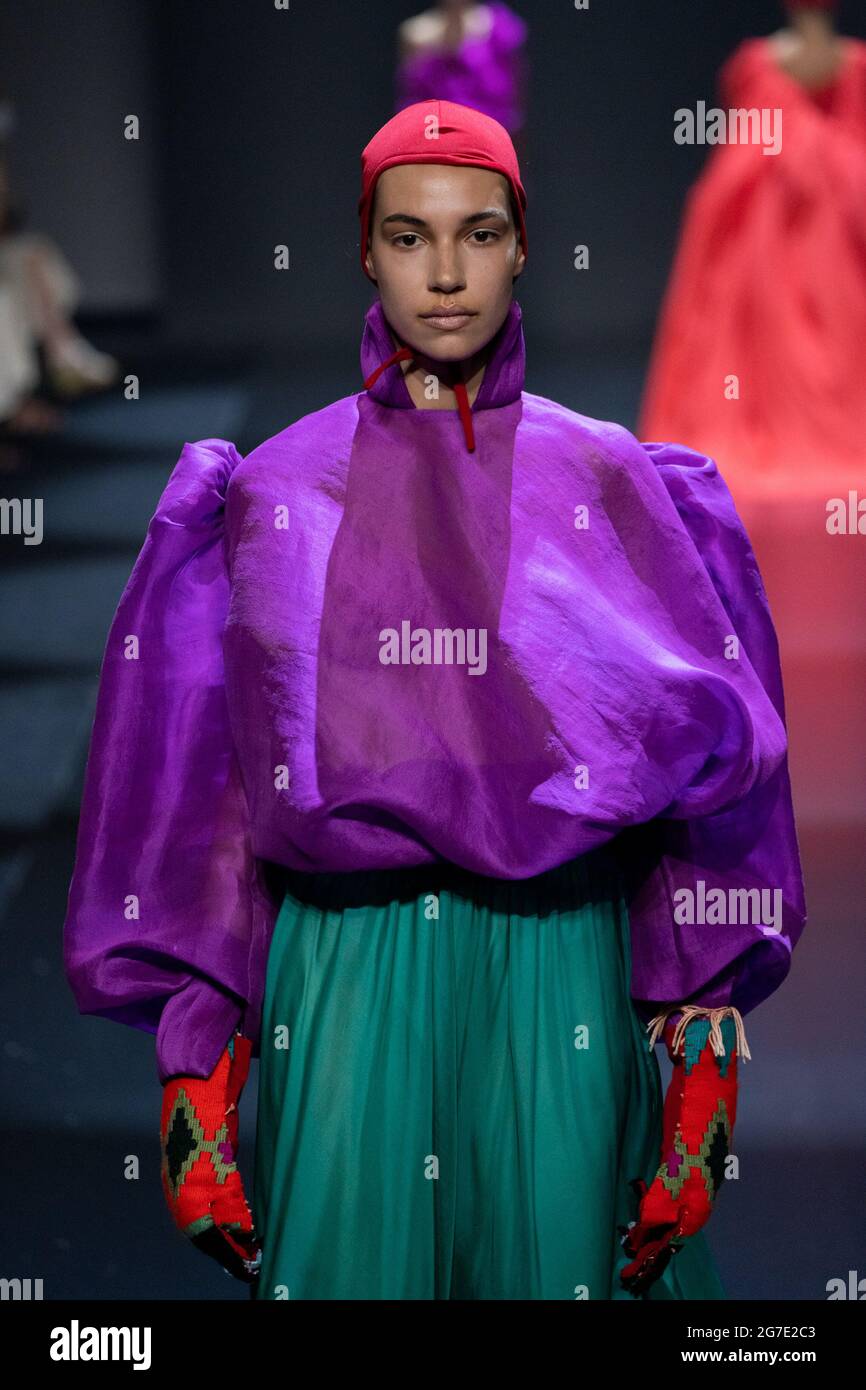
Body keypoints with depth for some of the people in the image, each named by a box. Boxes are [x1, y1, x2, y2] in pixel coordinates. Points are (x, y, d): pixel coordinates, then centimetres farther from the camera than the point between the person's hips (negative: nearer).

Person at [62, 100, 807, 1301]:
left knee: (554, 1259, 3)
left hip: (558, 975, 0)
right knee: (345, 1257, 2)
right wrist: (197, 1061, 0)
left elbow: (706, 763, 3)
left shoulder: (611, 482, 5)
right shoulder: (275, 492, 6)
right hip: (340, 970, 0)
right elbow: (205, 795, 5)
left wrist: (700, 1045, -3)